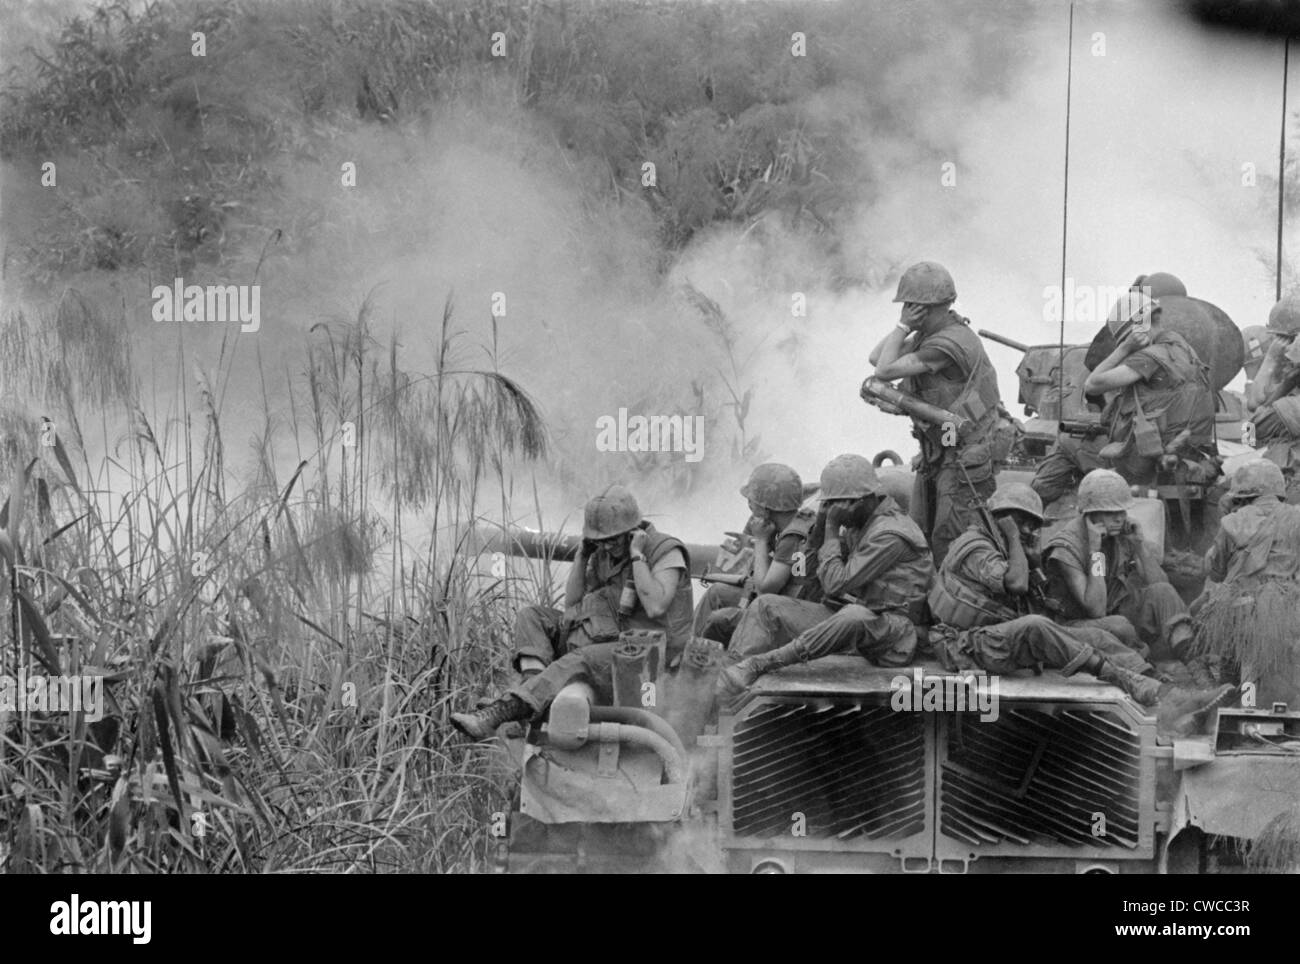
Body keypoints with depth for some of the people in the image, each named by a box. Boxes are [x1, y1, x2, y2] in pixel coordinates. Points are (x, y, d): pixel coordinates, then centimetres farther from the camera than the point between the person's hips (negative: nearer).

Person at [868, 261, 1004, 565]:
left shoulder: (948, 344, -23)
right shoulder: (928, 334, 8)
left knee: (949, 543, -10)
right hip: (936, 452, 10)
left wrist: (903, 326, -15)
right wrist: (905, 328, -2)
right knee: (919, 536, 11)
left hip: (965, 457, -10)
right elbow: (876, 358, 9)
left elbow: (885, 370, -23)